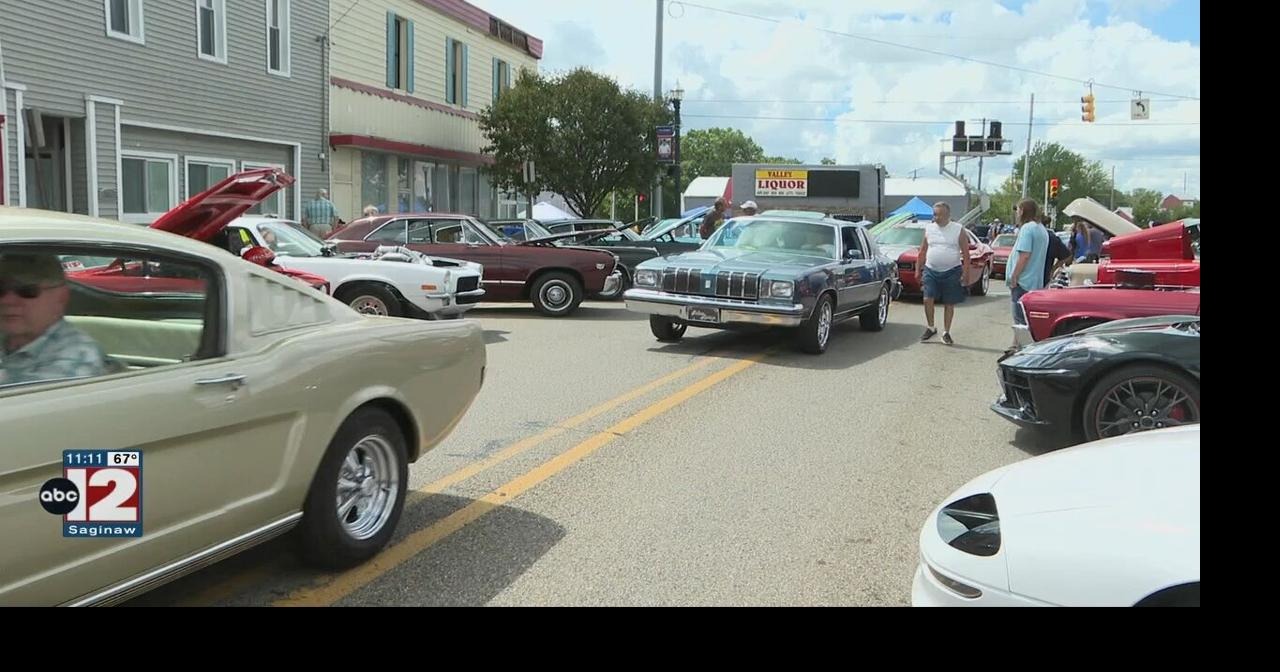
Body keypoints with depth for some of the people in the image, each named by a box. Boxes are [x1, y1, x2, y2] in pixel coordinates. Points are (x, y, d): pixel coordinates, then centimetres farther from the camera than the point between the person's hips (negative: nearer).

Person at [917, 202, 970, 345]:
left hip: (951, 271, -2)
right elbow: (923, 251, 11)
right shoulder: (929, 228, 6)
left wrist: (965, 274, -8)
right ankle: (930, 328, 10)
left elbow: (966, 254, -2)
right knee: (928, 299, -9)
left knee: (949, 304, 4)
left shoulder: (958, 230, -2)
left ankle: (946, 333, 15)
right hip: (931, 270, 2)